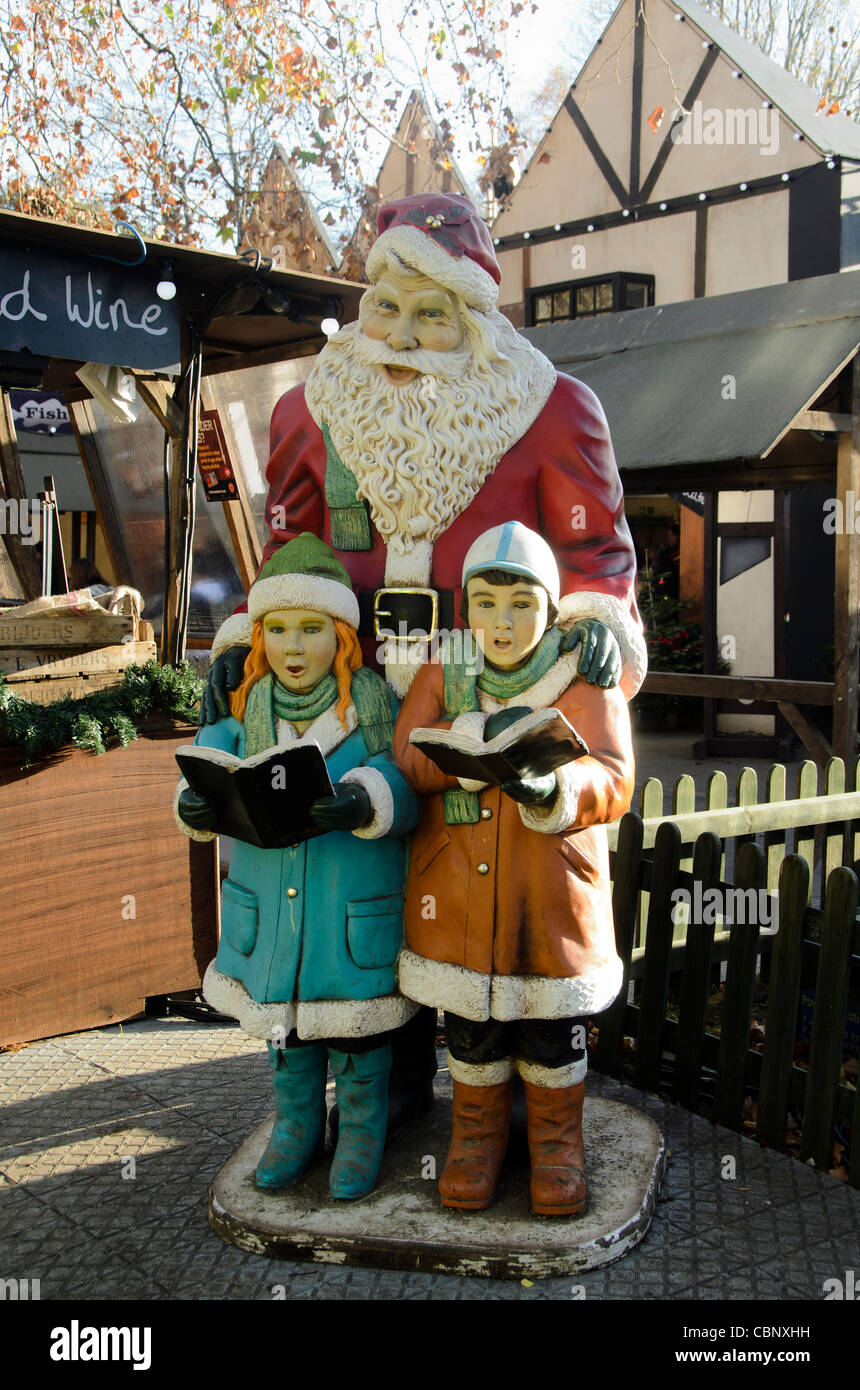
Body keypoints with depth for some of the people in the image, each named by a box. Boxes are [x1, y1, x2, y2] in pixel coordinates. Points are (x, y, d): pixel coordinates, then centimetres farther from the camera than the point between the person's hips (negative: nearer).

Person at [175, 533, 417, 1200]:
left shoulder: (378, 707, -9)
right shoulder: (246, 713, 1)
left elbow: (406, 786, -19)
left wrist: (363, 801, -40)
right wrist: (199, 802, -31)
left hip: (355, 919, -3)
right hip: (271, 915, 3)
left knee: (357, 1036, 13)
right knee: (285, 1035, 20)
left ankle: (363, 1133, 36)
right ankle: (297, 1126, 42)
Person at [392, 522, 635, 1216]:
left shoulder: (584, 683, -6)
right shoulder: (442, 677, 1)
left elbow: (613, 781, -18)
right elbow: (407, 759, -12)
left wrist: (548, 786, -38)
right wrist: (480, 735, -26)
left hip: (555, 899, -2)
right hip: (458, 897, 2)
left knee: (554, 1035, 13)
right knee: (471, 1032, 17)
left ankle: (557, 1141, 37)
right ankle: (478, 1133, 40)